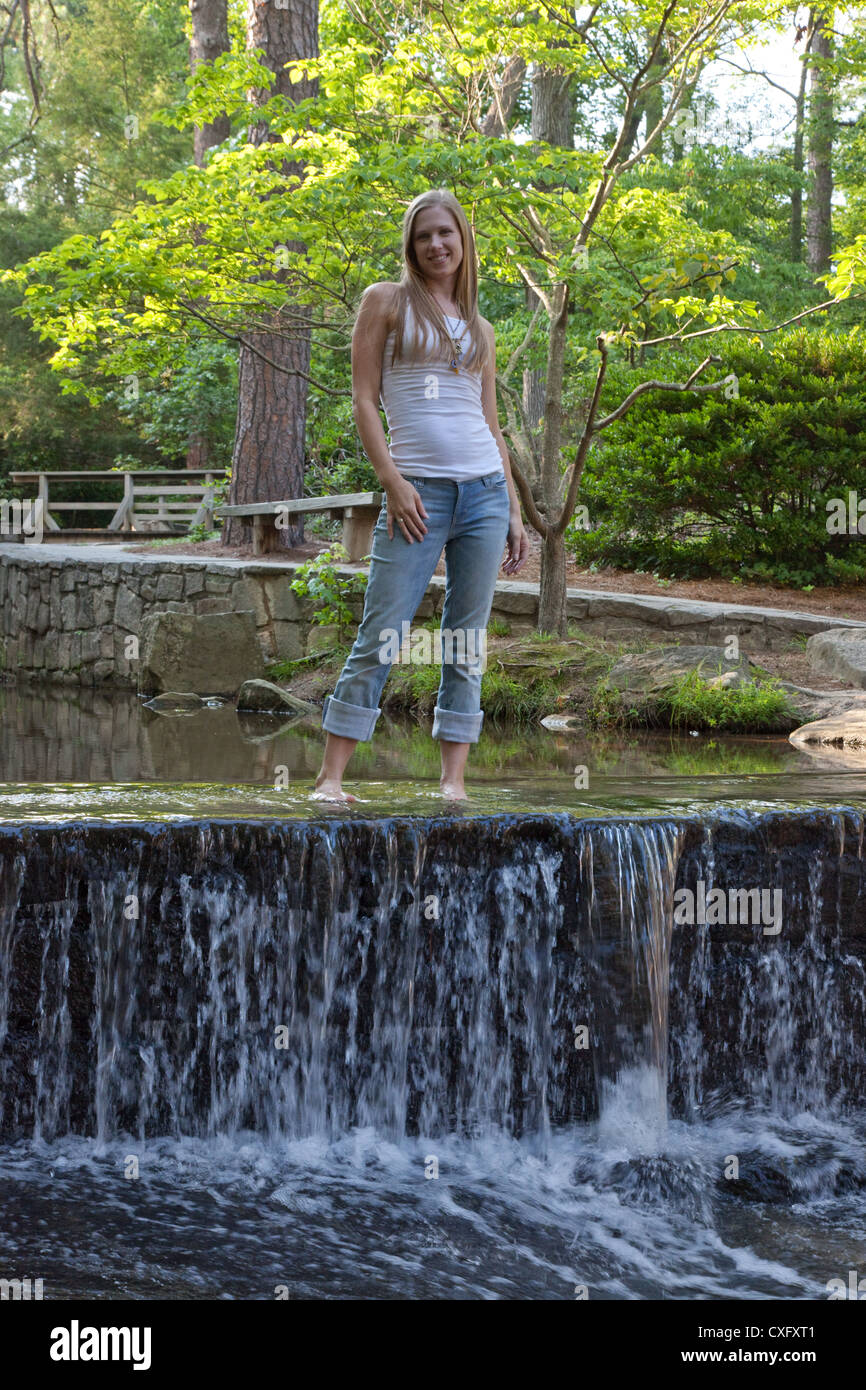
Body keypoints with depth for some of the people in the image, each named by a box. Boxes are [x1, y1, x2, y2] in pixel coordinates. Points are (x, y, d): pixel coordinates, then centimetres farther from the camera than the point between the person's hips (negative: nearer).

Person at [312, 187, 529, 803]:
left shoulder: (479, 327, 18)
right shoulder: (387, 301, 6)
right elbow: (364, 400, 0)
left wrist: (515, 513, 13)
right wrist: (394, 483, -11)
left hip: (484, 491, 4)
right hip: (417, 491, -4)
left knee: (468, 640, 2)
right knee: (382, 635, -9)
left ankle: (453, 780, 6)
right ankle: (331, 775, -4)